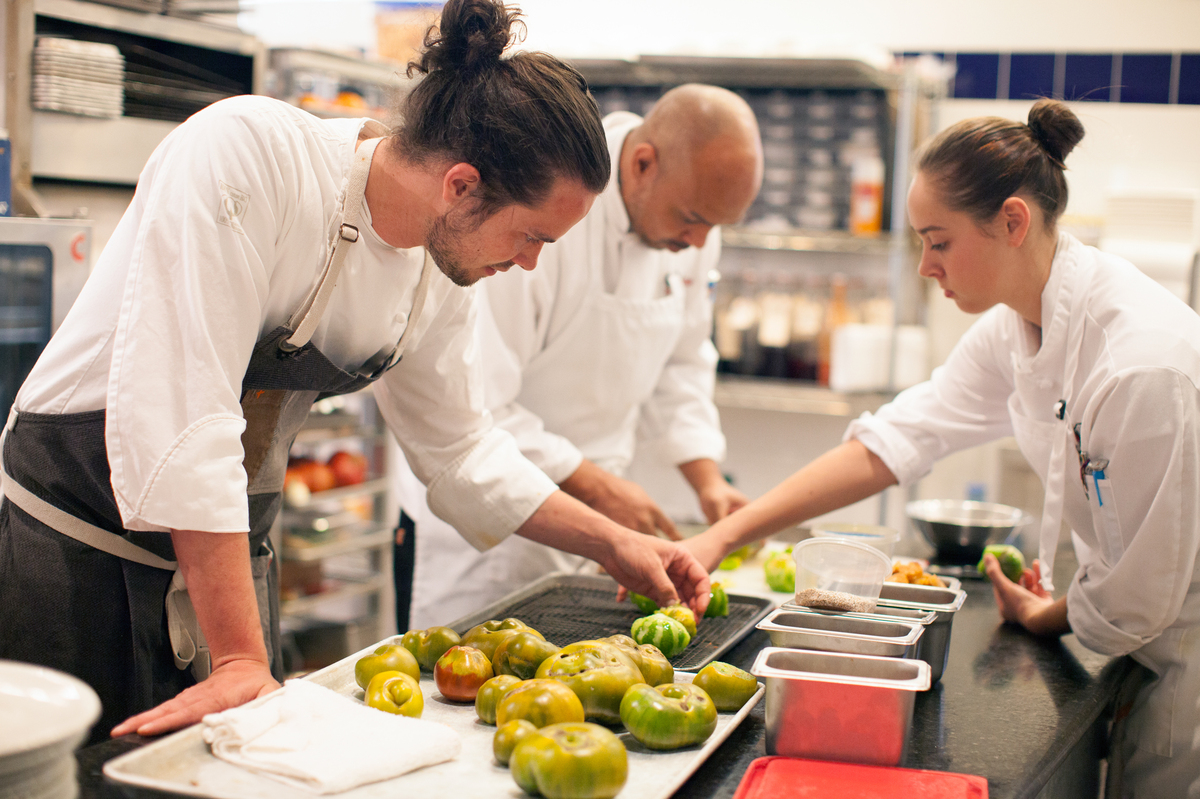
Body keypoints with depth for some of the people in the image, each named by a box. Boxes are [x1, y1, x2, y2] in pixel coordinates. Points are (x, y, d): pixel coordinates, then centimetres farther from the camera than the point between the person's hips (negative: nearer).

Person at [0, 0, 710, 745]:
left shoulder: (444, 271, -3)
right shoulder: (244, 152, -26)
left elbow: (457, 445, 12)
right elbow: (179, 406, -31)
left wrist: (615, 543, 8)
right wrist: (239, 658, -30)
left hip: (234, 551, 6)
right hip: (77, 544, -6)